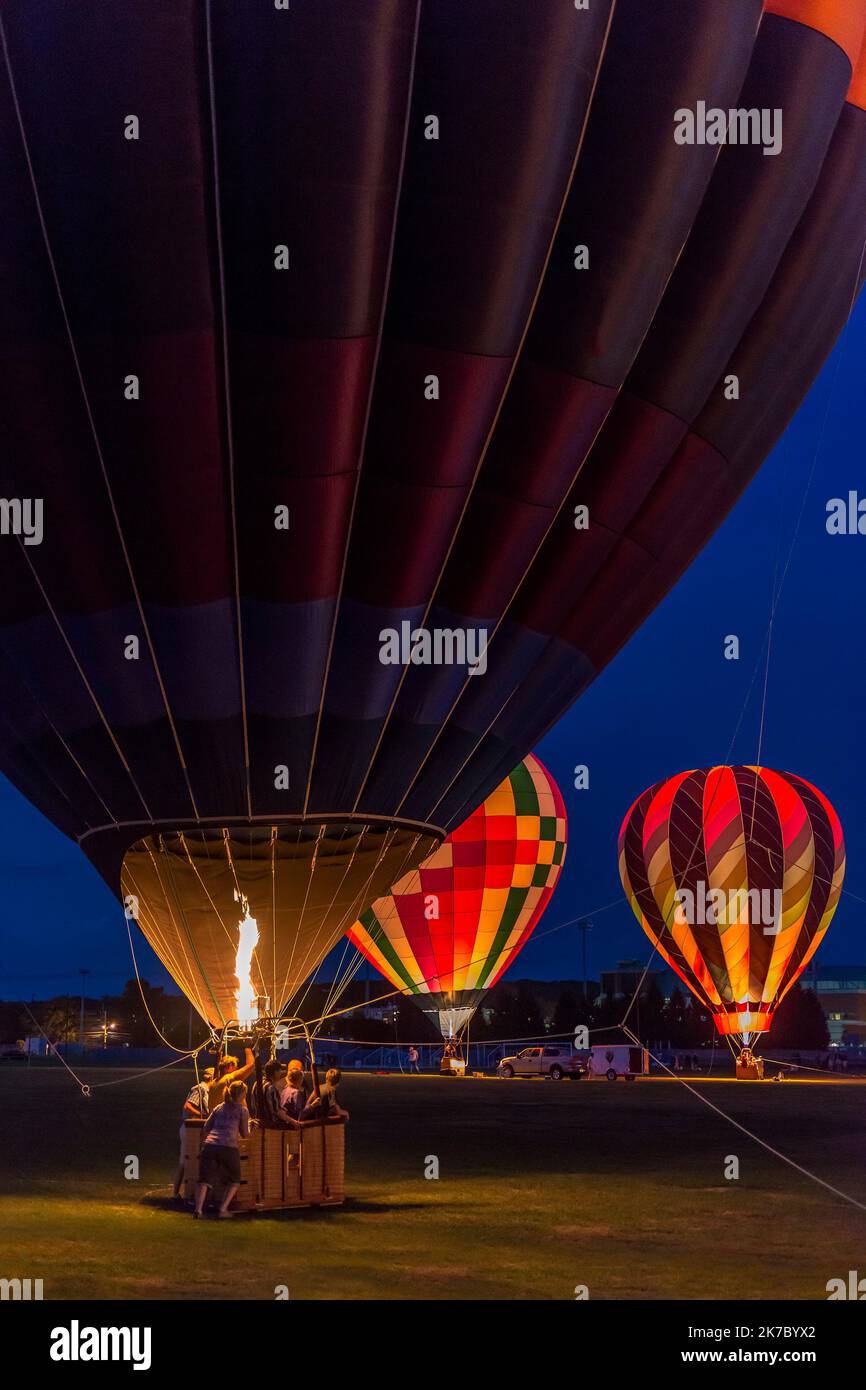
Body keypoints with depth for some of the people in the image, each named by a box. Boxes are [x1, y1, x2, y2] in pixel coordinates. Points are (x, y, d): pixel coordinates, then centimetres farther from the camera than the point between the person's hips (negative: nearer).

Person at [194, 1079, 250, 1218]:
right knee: (234, 1180, 16)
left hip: (210, 1145, 3)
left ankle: (198, 1209, -18)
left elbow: (206, 1127, 19)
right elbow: (245, 1135, 13)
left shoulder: (219, 1107, 22)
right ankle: (223, 1209, 2)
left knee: (205, 1179, 2)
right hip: (229, 1147, -3)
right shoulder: (243, 1110, 11)